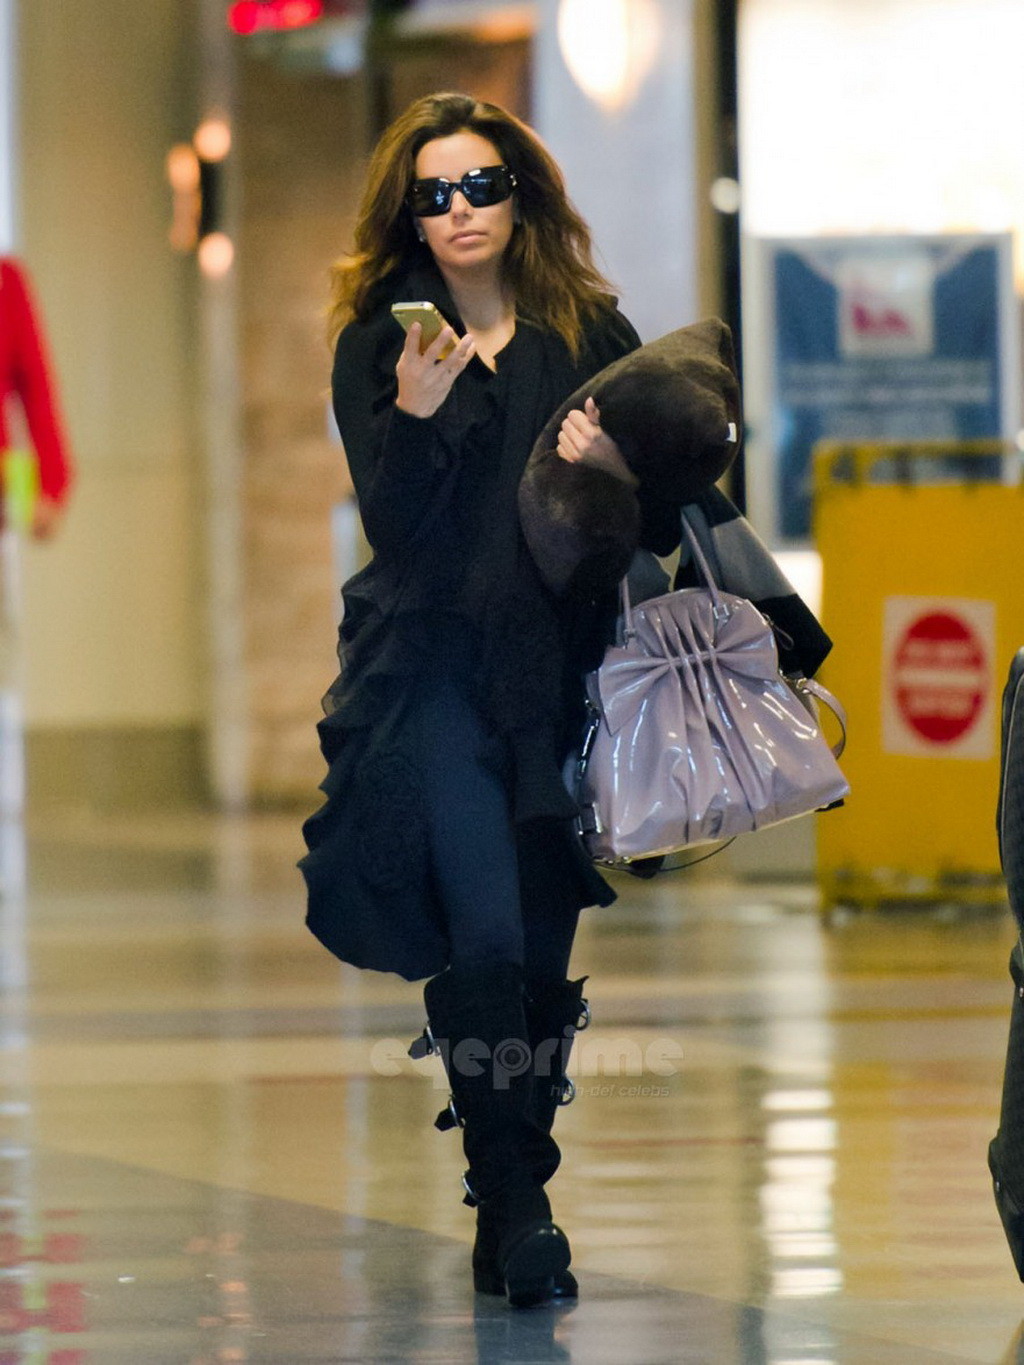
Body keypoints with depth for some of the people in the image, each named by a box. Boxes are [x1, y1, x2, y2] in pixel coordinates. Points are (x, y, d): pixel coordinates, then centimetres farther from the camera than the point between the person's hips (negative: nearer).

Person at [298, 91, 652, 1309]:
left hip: (561, 672, 2)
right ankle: (511, 1205, -8)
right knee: (486, 941, -15)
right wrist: (415, 415, -20)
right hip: (437, 671, -2)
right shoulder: (378, 345, 4)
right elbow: (393, 526, -4)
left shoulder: (591, 335, 8)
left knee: (545, 953, 3)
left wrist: (618, 464, -11)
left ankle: (518, 1203, 17)